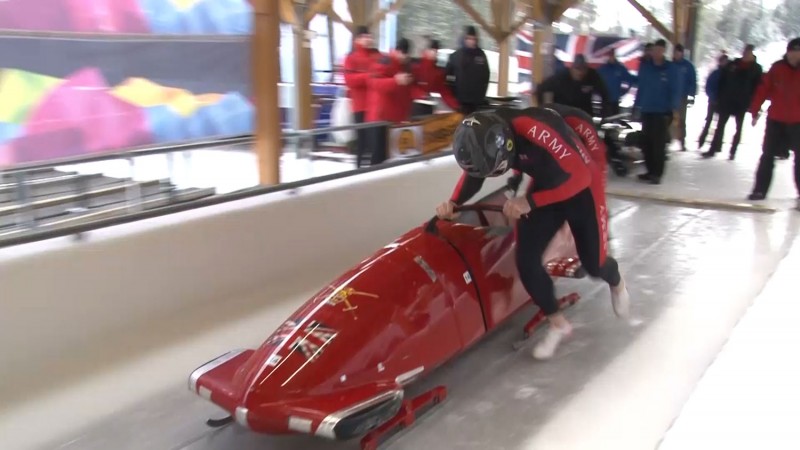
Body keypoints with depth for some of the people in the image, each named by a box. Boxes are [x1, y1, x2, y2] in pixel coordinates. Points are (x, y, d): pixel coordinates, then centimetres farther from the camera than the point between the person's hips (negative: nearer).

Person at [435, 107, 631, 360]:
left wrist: (529, 202, -41)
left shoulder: (537, 130, -42)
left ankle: (616, 284, 46)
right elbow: (474, 171, -1)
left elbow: (579, 176, -36)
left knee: (593, 264, 7)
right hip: (544, 189, 5)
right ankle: (557, 323, 14)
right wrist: (453, 203, -19)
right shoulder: (484, 136, -21)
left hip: (580, 189, -5)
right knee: (525, 259, -8)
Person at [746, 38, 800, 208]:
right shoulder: (777, 68, -1)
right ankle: (760, 190, 12)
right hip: (775, 120, 1)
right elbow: (763, 89, -2)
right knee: (767, 156, 5)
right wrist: (755, 111, -7)